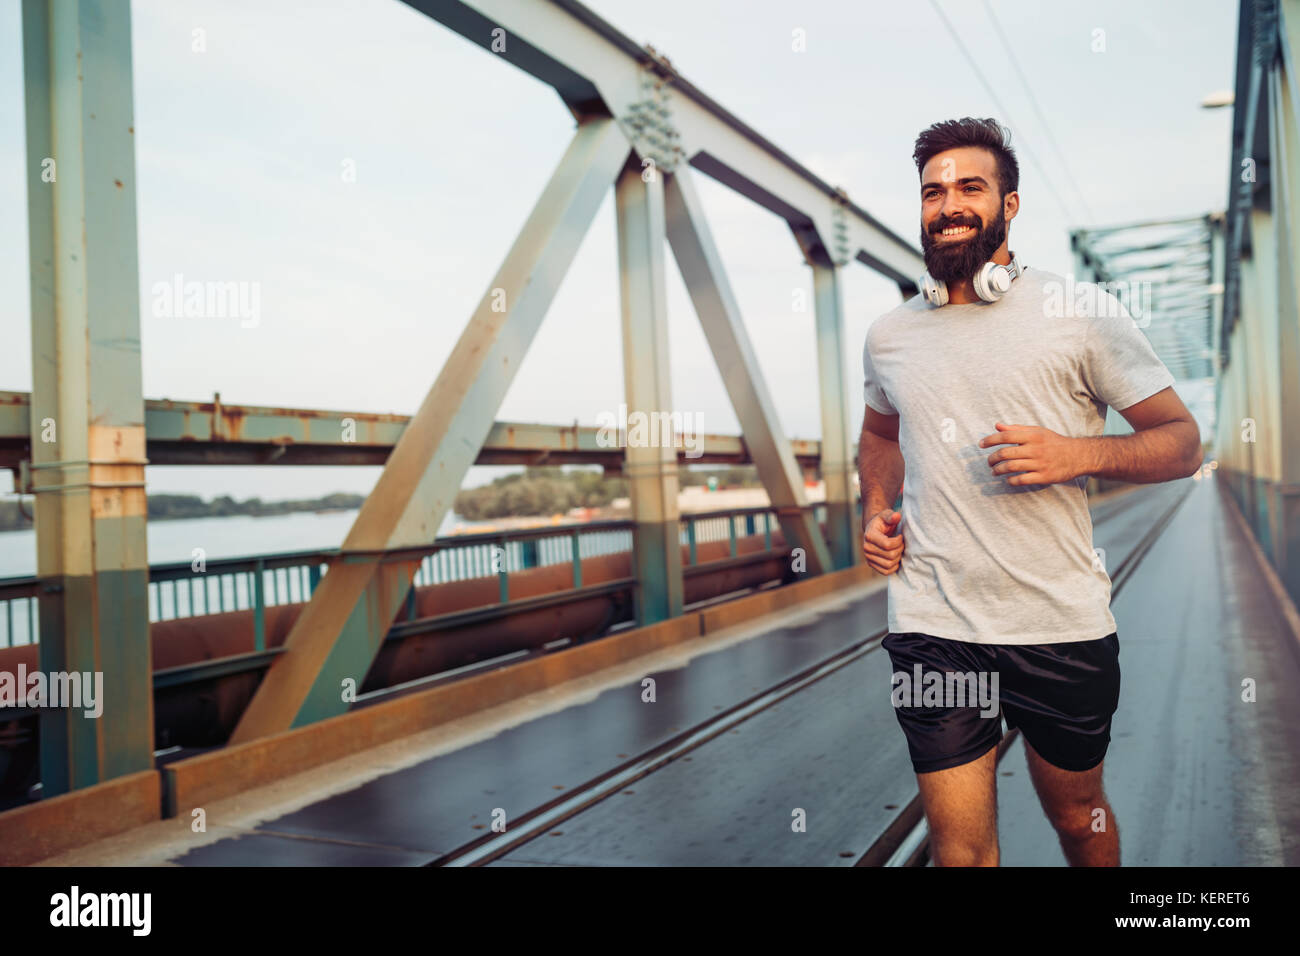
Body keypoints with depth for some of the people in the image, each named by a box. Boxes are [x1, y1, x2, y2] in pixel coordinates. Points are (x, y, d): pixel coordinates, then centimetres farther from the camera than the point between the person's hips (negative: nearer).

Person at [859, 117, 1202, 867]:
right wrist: (876, 510, 6)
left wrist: (1078, 453, -20)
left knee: (1078, 815, 21)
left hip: (1062, 627, -1)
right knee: (959, 846, 4)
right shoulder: (889, 335, 7)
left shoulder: (1083, 313, -3)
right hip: (933, 628, 2)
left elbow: (1183, 440, -1)